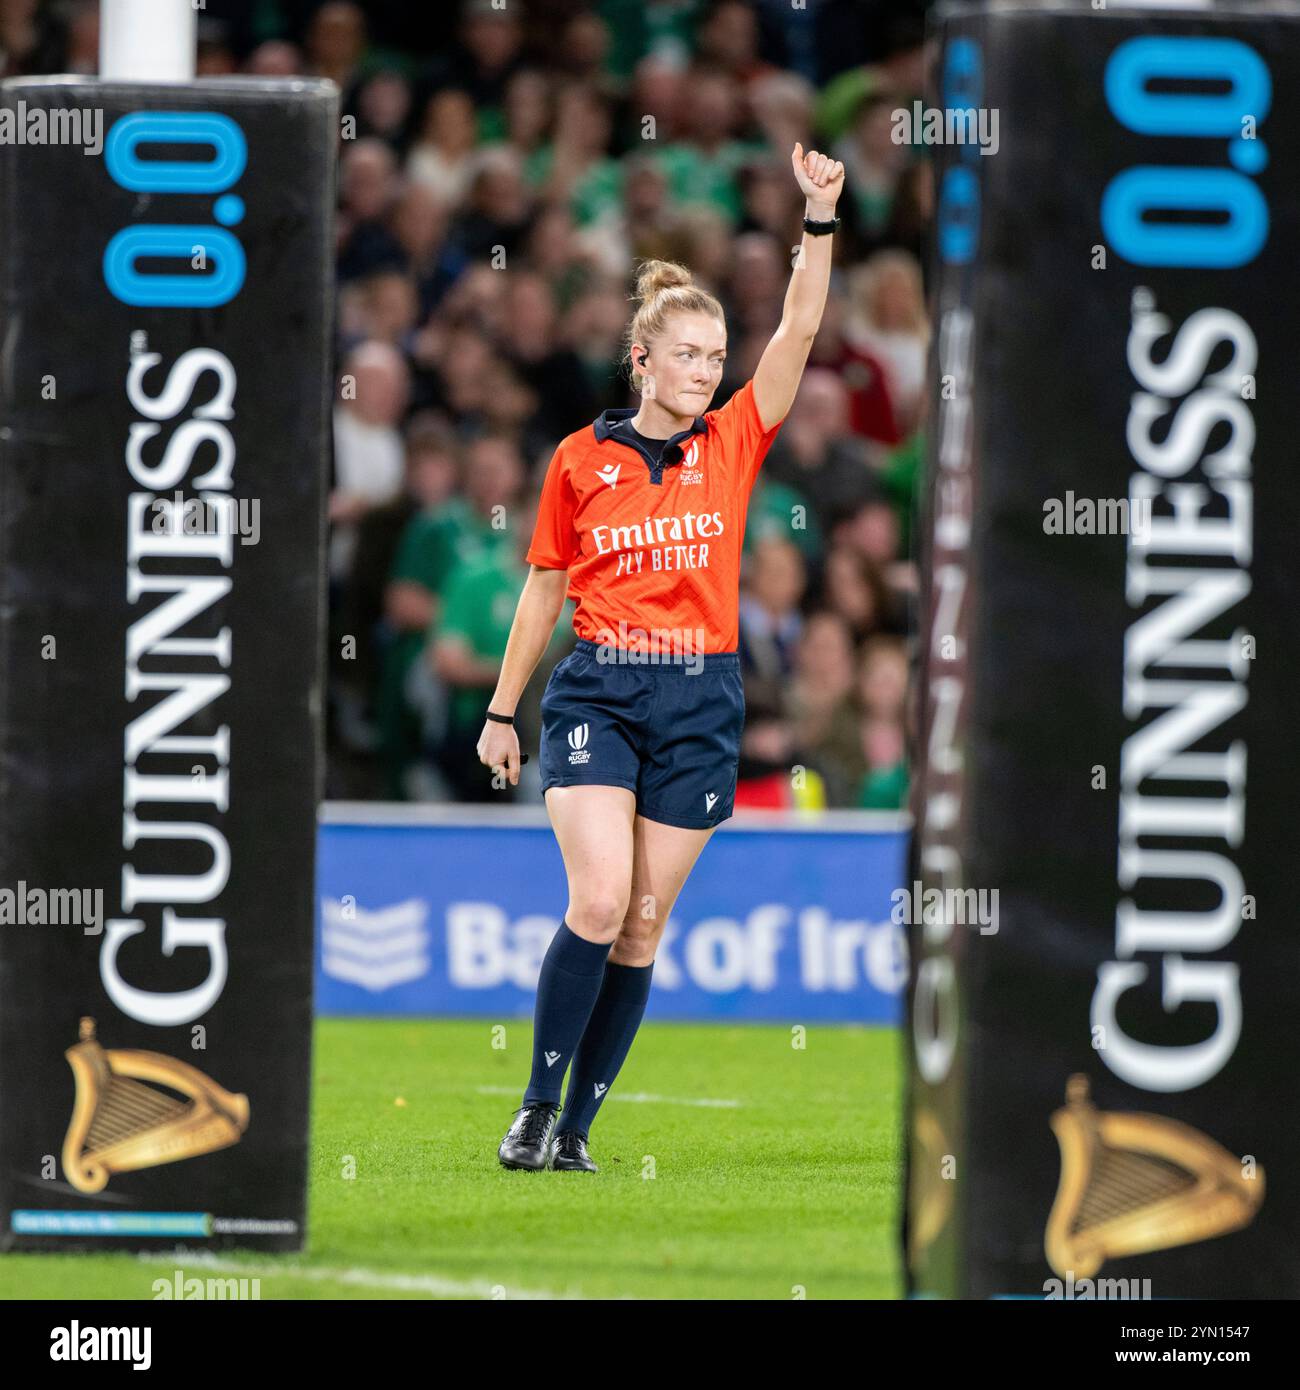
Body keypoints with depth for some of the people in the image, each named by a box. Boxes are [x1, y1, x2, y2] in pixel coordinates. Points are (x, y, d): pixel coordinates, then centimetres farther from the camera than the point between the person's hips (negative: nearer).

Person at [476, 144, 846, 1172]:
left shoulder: (734, 445, 6)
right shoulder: (582, 459, 4)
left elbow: (800, 331, -3)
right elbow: (545, 586, 12)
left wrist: (821, 218, -13)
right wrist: (503, 711, 12)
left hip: (700, 700, 2)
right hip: (598, 691, -2)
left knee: (644, 924, 2)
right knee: (599, 901, -17)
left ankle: (578, 1127, 9)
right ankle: (537, 1107, -7)